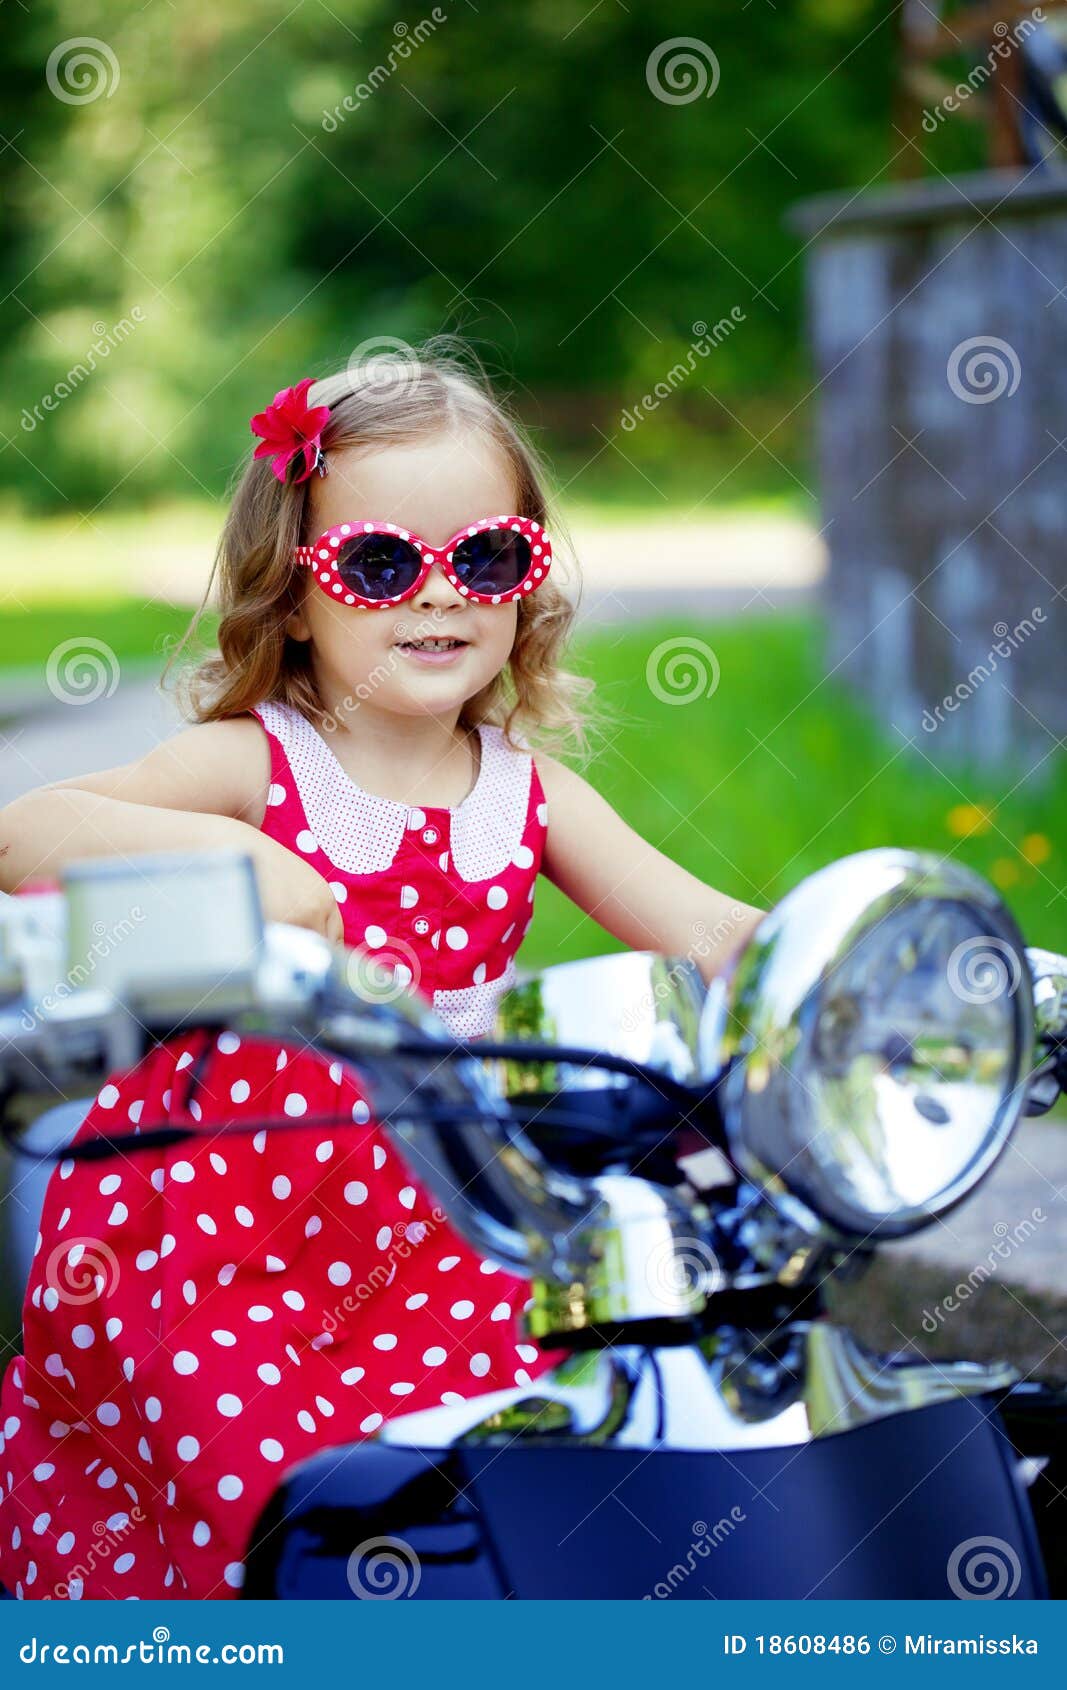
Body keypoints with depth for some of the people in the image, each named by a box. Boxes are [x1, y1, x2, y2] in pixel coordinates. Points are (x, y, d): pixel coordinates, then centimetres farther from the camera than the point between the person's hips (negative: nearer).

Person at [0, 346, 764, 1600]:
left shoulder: (527, 789, 5)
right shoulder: (254, 765, -8)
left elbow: (705, 932, 1)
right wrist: (220, 847, -33)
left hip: (419, 1220, 4)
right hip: (209, 1225, -4)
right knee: (267, 1490, -18)